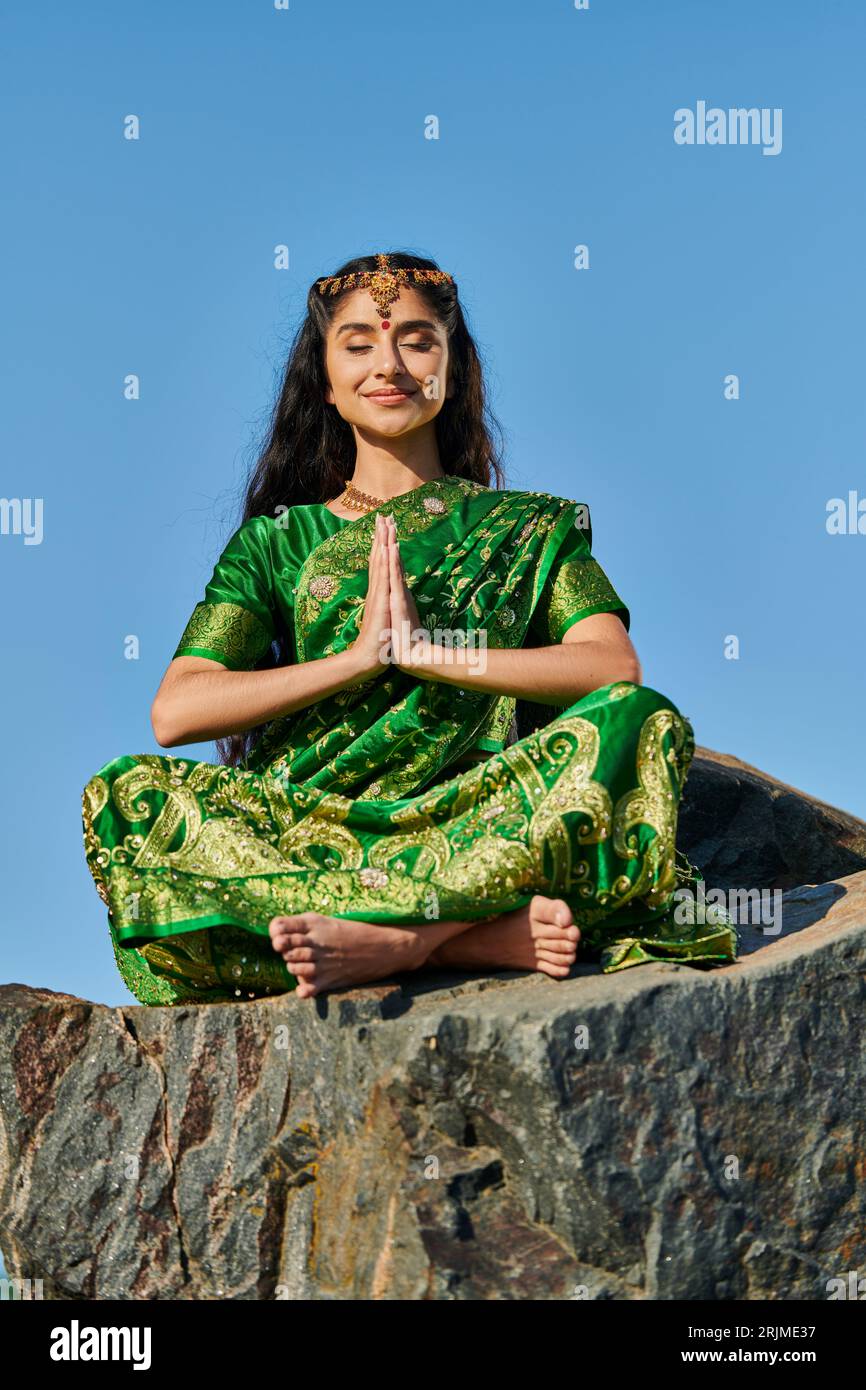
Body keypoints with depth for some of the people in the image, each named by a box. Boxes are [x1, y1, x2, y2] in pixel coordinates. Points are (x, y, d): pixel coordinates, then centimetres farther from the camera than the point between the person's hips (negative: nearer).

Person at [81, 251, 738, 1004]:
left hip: (478, 824, -1)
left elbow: (617, 668, -5)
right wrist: (362, 655, -7)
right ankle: (490, 933, -34)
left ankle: (393, 940, -35)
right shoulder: (277, 541, 15)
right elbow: (174, 712, 0)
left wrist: (427, 650, -11)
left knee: (641, 724, -26)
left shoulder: (531, 528, 15)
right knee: (129, 795, -27)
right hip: (309, 829, 1)